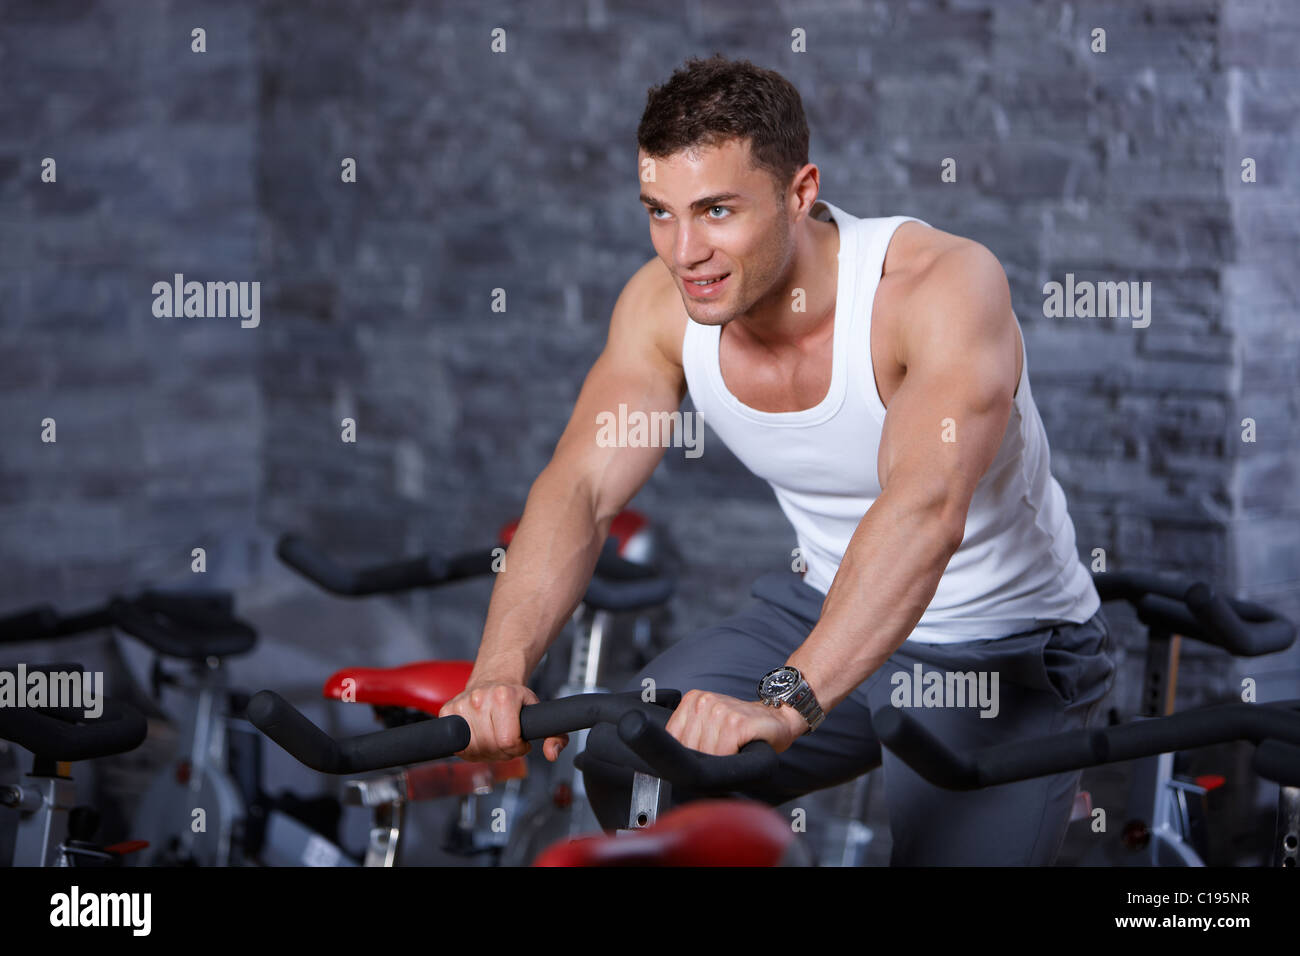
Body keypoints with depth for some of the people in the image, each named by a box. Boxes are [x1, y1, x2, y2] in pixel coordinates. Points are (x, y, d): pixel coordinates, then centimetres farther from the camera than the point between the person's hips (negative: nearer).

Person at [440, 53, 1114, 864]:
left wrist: (786, 701, -58)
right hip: (826, 610, 5)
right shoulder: (664, 304, -13)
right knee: (624, 765, -12)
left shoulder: (943, 285, -30)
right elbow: (578, 490, -19)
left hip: (1007, 650, -4)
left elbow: (924, 511, -45)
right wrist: (500, 669, -37)